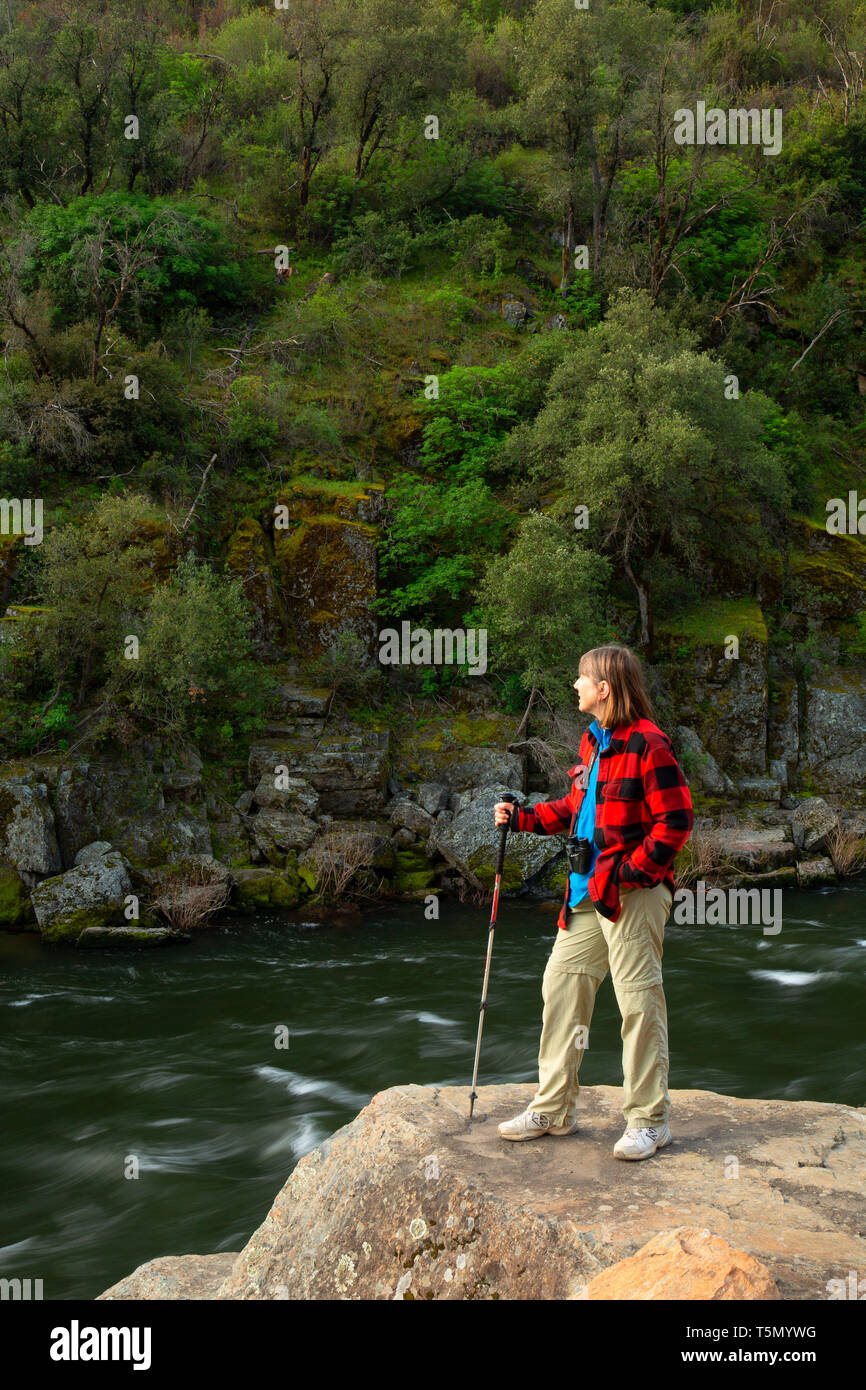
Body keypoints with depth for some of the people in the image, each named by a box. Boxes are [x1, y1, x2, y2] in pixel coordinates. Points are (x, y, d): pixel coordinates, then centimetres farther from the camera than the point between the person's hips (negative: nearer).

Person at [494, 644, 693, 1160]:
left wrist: (631, 871, -18)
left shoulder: (646, 743, -14)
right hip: (587, 892, 9)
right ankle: (553, 1108, 21)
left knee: (639, 1001, -3)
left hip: (634, 894, -9)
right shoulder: (593, 742, 16)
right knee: (562, 987, 10)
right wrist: (522, 818, 18)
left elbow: (676, 820, -16)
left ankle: (650, 1120, 9)